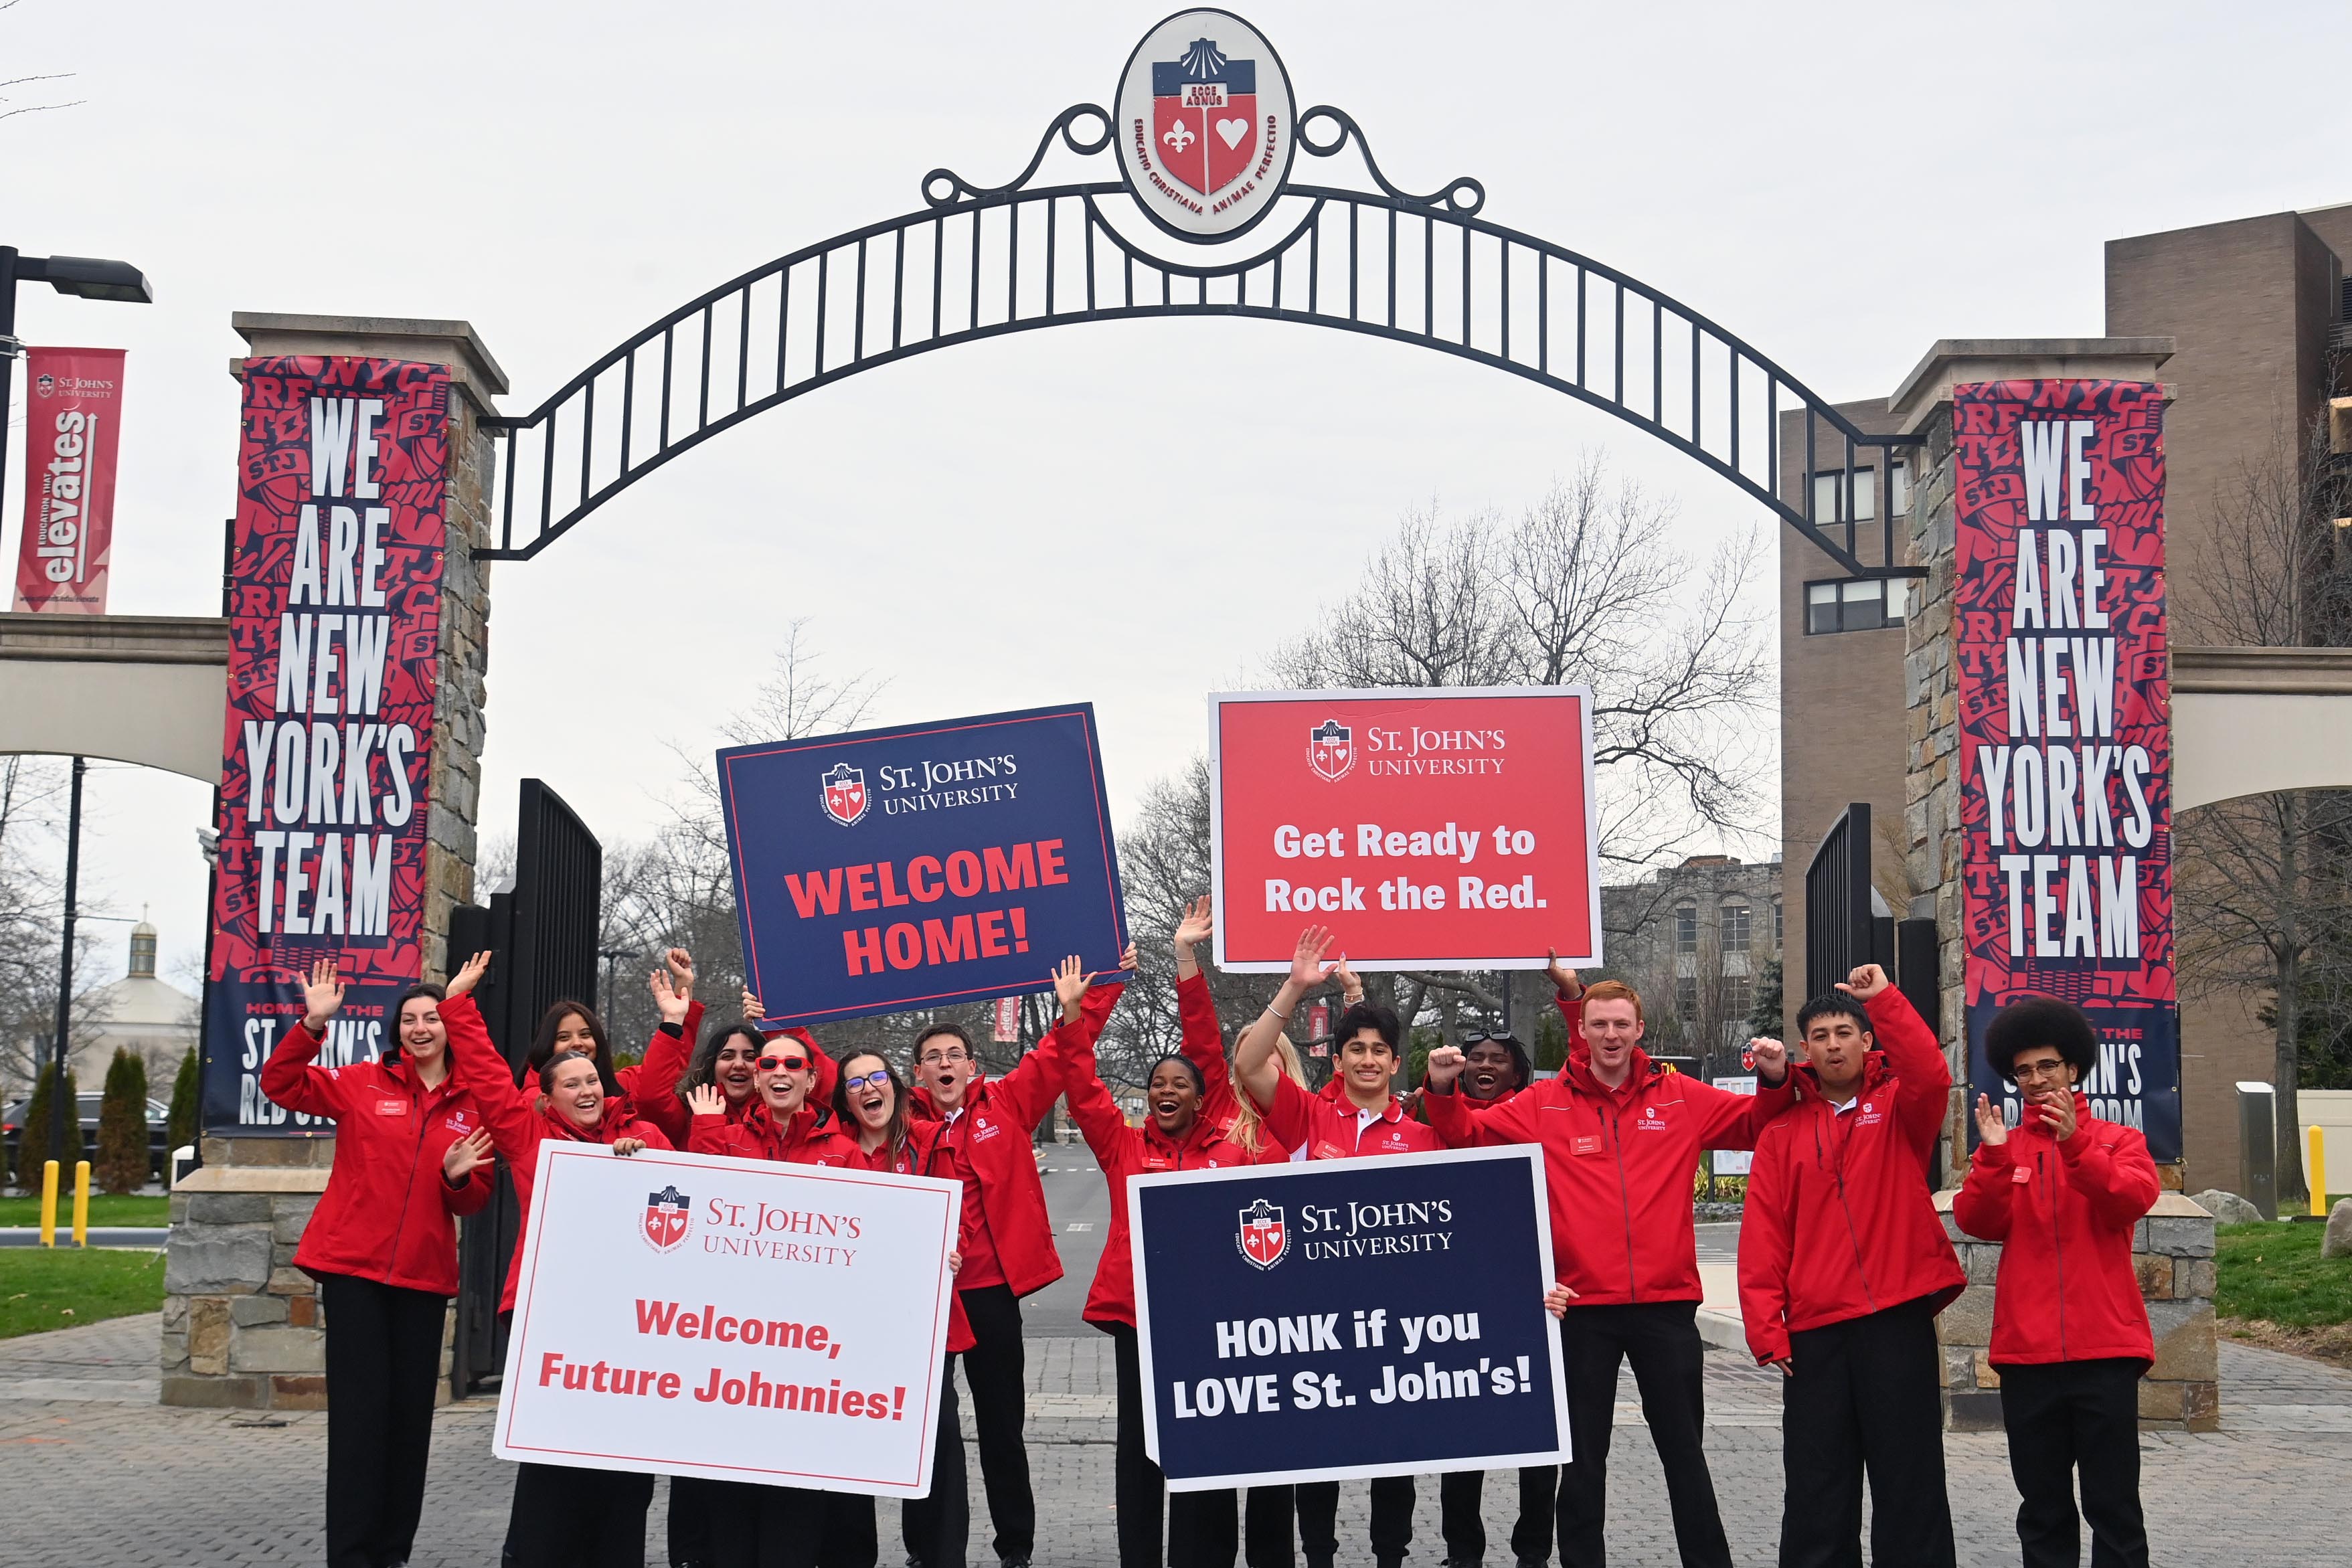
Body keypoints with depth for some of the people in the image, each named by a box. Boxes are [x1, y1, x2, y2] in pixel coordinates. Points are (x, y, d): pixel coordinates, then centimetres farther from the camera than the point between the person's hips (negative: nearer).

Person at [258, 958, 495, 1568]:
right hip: (354, 1265, -2)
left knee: (411, 1411, 6)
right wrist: (313, 1025, -17)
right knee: (361, 1408, -4)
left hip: (424, 1275, 2)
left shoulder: (473, 1104, 6)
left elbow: (474, 1202, 9)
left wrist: (460, 1177, -13)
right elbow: (281, 1083, -5)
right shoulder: (363, 1083, 2)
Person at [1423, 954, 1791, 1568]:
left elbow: (1755, 1124, 11)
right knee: (1581, 1456, 10)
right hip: (1583, 1308, -1)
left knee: (1684, 1449, 12)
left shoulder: (1681, 1098, 4)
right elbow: (1468, 1132, 3)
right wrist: (1442, 1090, -16)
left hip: (1667, 1304, 1)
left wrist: (1775, 1080, -7)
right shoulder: (1545, 1104, 0)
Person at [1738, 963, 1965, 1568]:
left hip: (1898, 1319, -2)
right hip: (1815, 1331, 2)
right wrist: (1767, 1327, -5)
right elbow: (1763, 1238, 3)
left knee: (1909, 1476, 3)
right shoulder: (1783, 1134, 9)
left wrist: (1885, 999, -23)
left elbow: (1932, 1076, -20)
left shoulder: (1899, 1108, 5)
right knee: (1817, 1487, 8)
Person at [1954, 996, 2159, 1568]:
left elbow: (2134, 1198, -12)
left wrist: (2075, 1143, -24)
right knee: (2043, 1509, 9)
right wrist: (1993, 1156, -17)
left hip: (2105, 1349, -2)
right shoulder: (2002, 1149, 12)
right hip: (2026, 1352, 2)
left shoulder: (2117, 1140, 8)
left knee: (2114, 1506, 0)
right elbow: (1978, 1222, -4)